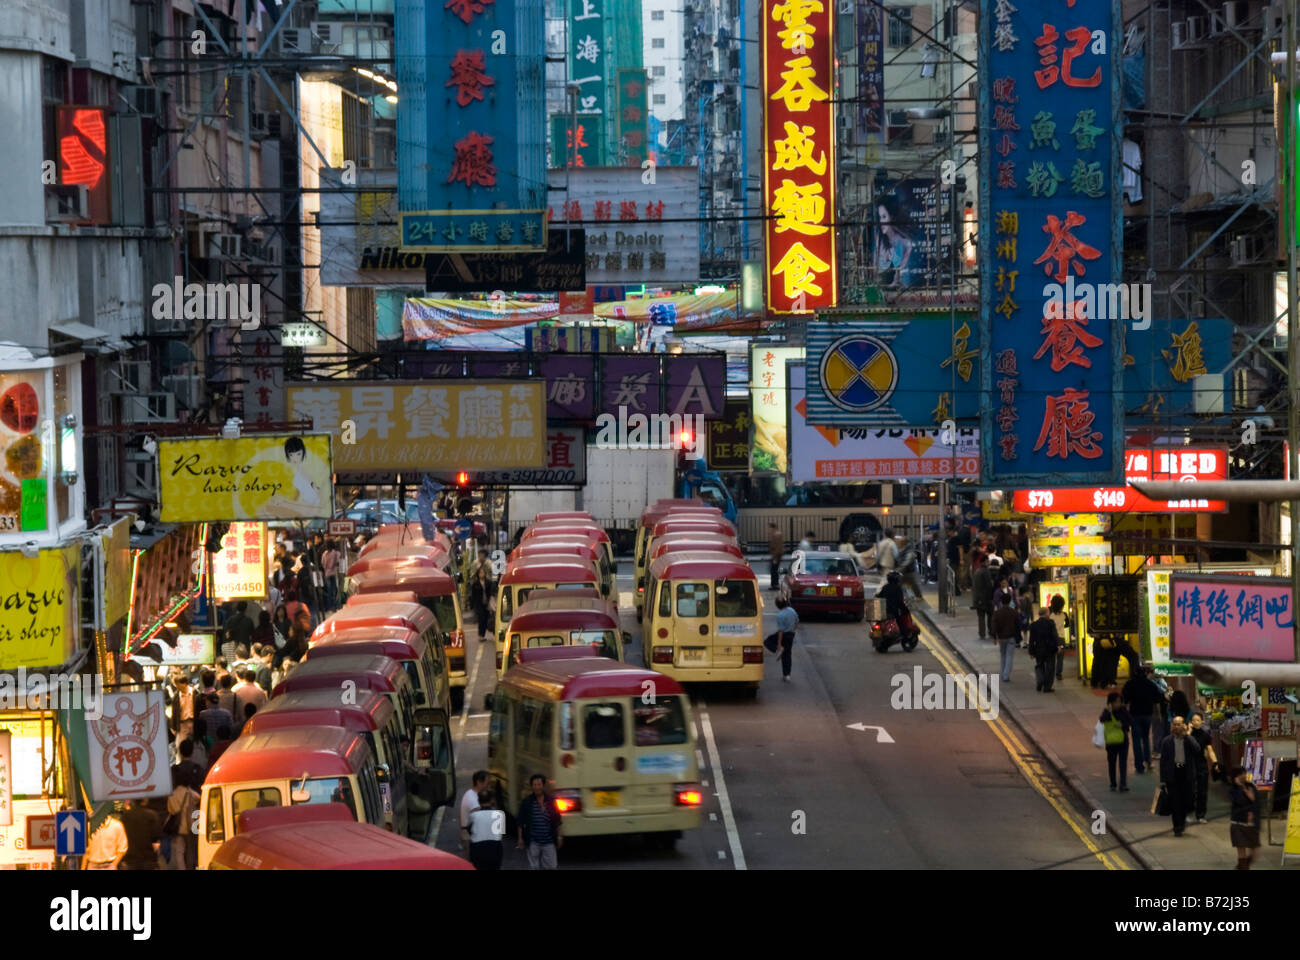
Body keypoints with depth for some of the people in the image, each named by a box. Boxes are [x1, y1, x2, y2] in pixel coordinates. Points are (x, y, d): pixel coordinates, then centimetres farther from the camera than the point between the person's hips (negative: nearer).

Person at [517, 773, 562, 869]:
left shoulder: (551, 801, 5)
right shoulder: (526, 802, 0)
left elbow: (557, 821, 12)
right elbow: (521, 822, 3)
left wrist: (558, 836, 9)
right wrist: (520, 838, -1)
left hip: (549, 841, 2)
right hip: (533, 841, -2)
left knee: (551, 866, 1)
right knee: (534, 867, 2)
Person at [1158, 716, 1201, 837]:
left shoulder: (1189, 739, 3)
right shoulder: (1167, 741, 2)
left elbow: (1197, 749, -18)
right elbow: (1163, 760, 2)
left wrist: (1186, 735, -15)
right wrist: (1162, 779, -2)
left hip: (1187, 774, 1)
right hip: (1173, 774, -1)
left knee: (1188, 799, 2)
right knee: (1175, 802, -1)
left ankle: (1182, 818, 31)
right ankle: (1178, 828, 8)